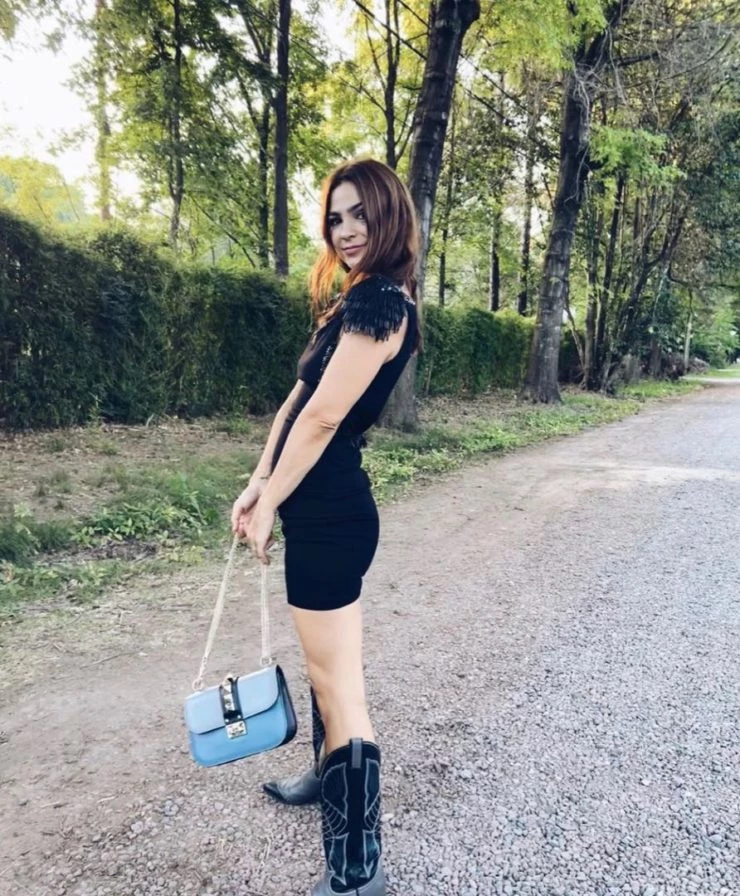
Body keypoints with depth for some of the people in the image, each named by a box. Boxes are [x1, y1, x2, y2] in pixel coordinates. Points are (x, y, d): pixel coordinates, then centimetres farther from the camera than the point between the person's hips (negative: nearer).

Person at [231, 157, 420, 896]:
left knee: (339, 683, -3)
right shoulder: (356, 300, 14)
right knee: (327, 663, 24)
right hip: (323, 507, 10)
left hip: (330, 515, -10)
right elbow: (296, 398, 13)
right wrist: (258, 483, 8)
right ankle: (328, 774, 46)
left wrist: (268, 508, -11)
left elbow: (322, 418, -20)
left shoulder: (381, 302, -17)